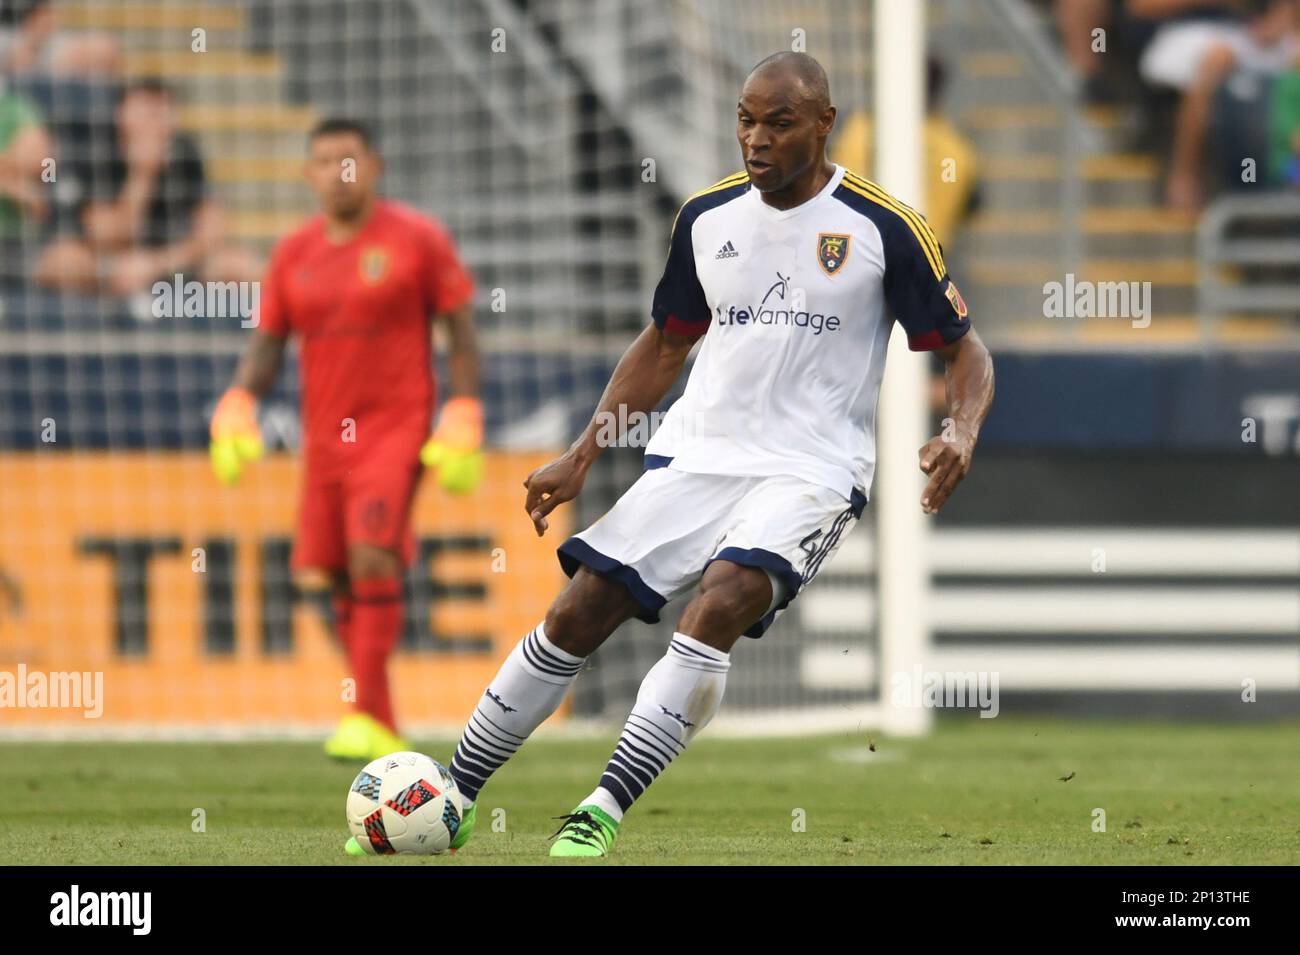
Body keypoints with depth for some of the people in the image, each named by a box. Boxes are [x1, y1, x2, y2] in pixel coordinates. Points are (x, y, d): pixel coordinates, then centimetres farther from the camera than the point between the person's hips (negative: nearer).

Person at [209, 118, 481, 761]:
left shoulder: (417, 240, -2)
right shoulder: (294, 254, 10)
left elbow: (462, 331, -1)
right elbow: (266, 343, 12)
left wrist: (462, 426, -9)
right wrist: (237, 407, -7)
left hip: (397, 426, -5)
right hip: (324, 435, 5)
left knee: (372, 554, -21)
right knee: (340, 579, 3)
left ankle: (367, 719, -25)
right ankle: (385, 732, 13)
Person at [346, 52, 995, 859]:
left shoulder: (883, 227, -7)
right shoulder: (707, 217, 7)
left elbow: (965, 349, -1)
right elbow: (665, 345, 20)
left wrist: (962, 434, -22)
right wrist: (583, 457, 12)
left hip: (812, 469, -4)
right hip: (697, 452, 5)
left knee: (720, 604, -31)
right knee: (579, 613, -4)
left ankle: (607, 809, -29)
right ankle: (452, 800, 9)